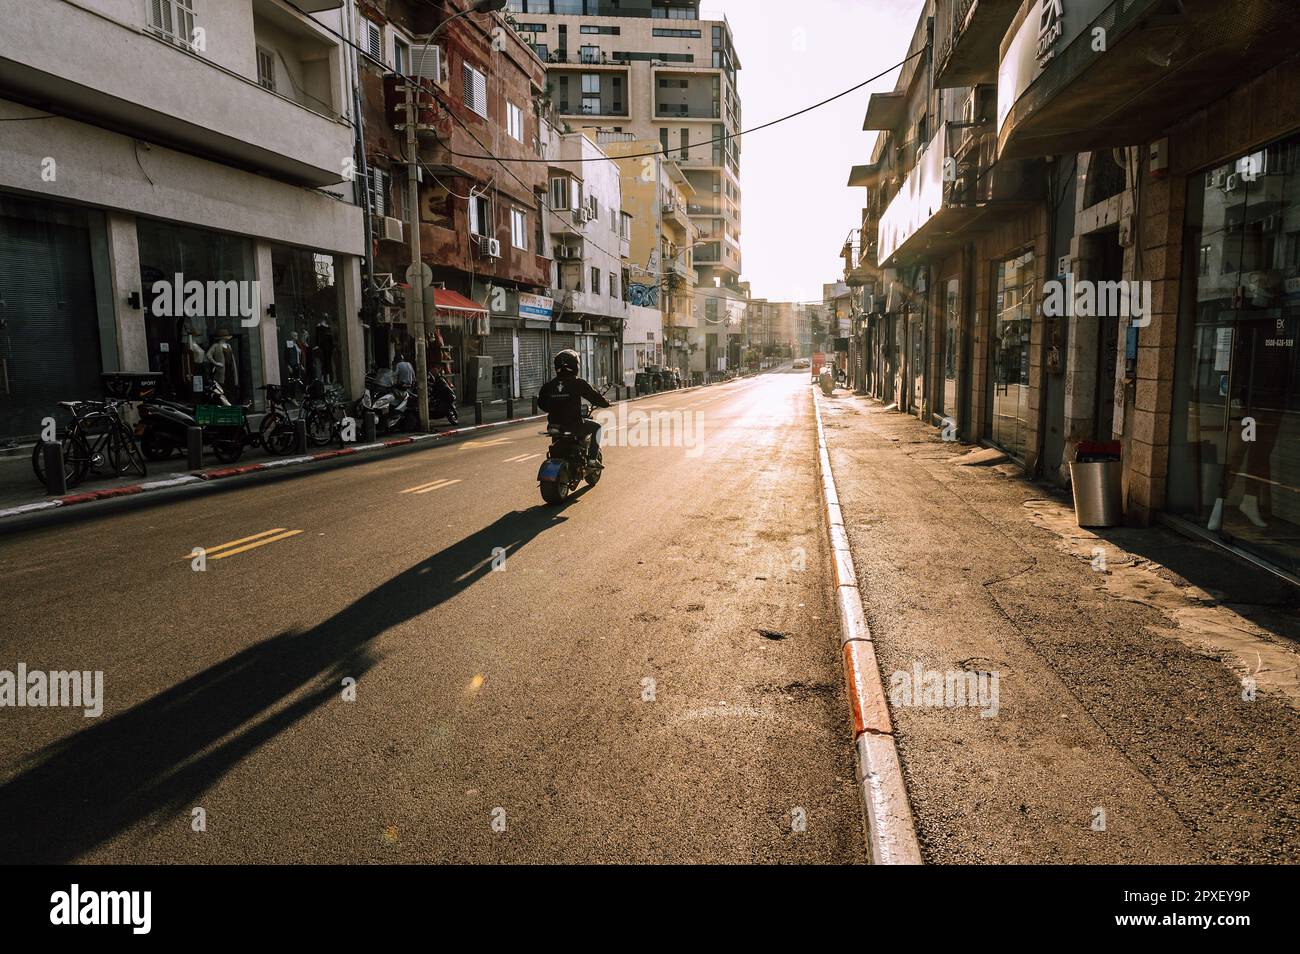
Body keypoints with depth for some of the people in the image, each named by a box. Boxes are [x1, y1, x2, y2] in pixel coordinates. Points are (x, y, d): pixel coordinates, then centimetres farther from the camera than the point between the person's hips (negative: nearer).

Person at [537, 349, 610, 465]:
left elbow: (541, 403, 11)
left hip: (554, 426, 5)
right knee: (596, 427, 21)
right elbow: (595, 396, -3)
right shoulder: (578, 383, -9)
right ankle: (592, 458, 12)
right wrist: (606, 403, 17)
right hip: (574, 426, -4)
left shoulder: (549, 385, 3)